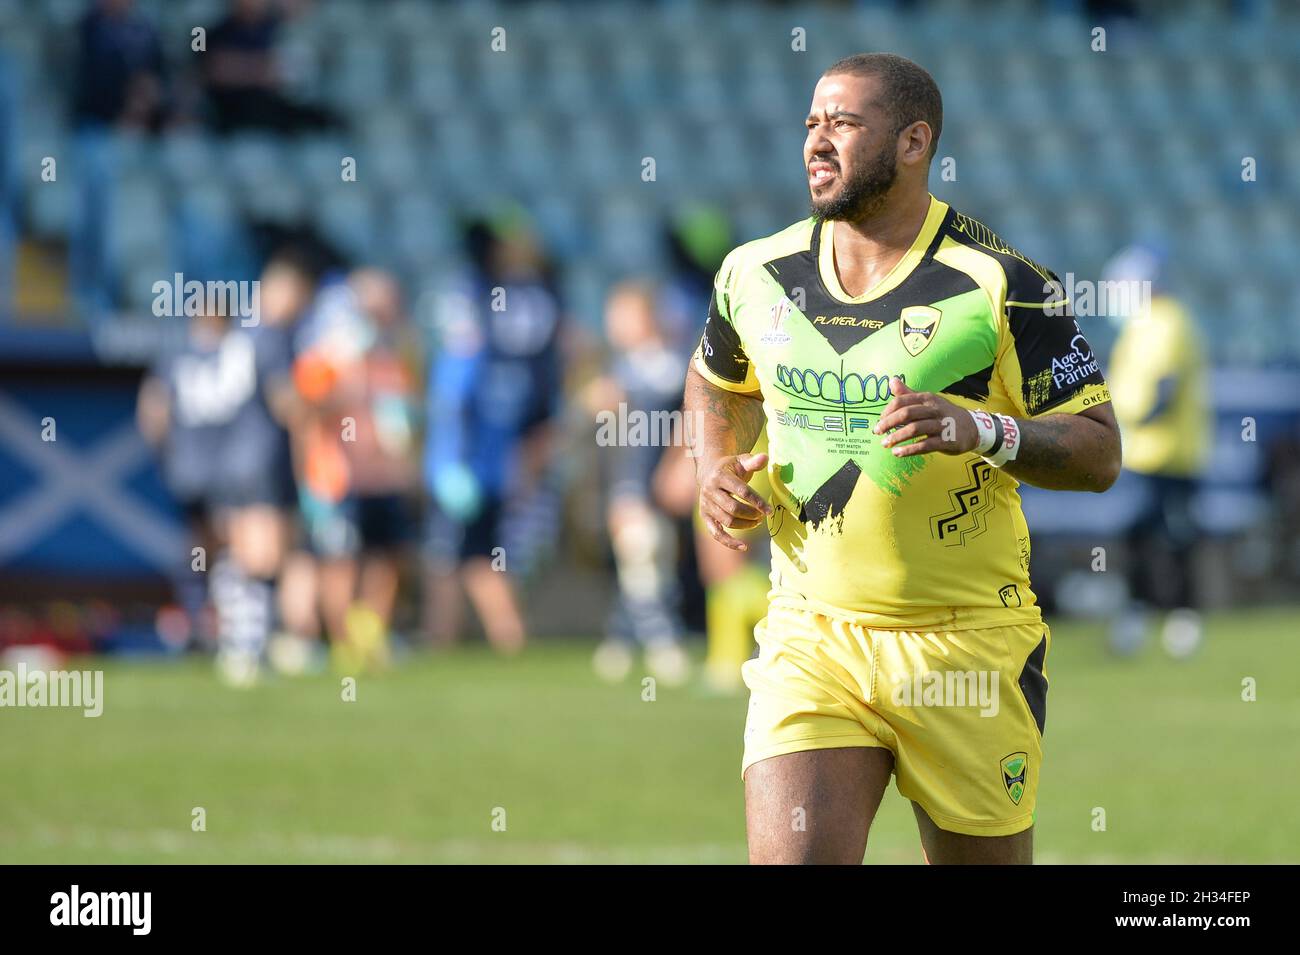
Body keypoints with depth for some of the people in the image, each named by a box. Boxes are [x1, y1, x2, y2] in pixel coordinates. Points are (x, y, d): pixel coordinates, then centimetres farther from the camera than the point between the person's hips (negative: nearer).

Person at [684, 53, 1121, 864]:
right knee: (792, 859, -16)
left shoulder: (999, 285, -8)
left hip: (970, 644, -2)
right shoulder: (756, 275, 5)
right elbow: (717, 379, 28)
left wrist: (984, 431, -25)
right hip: (811, 637, 2)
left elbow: (1099, 452, -7)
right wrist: (715, 471, 8)